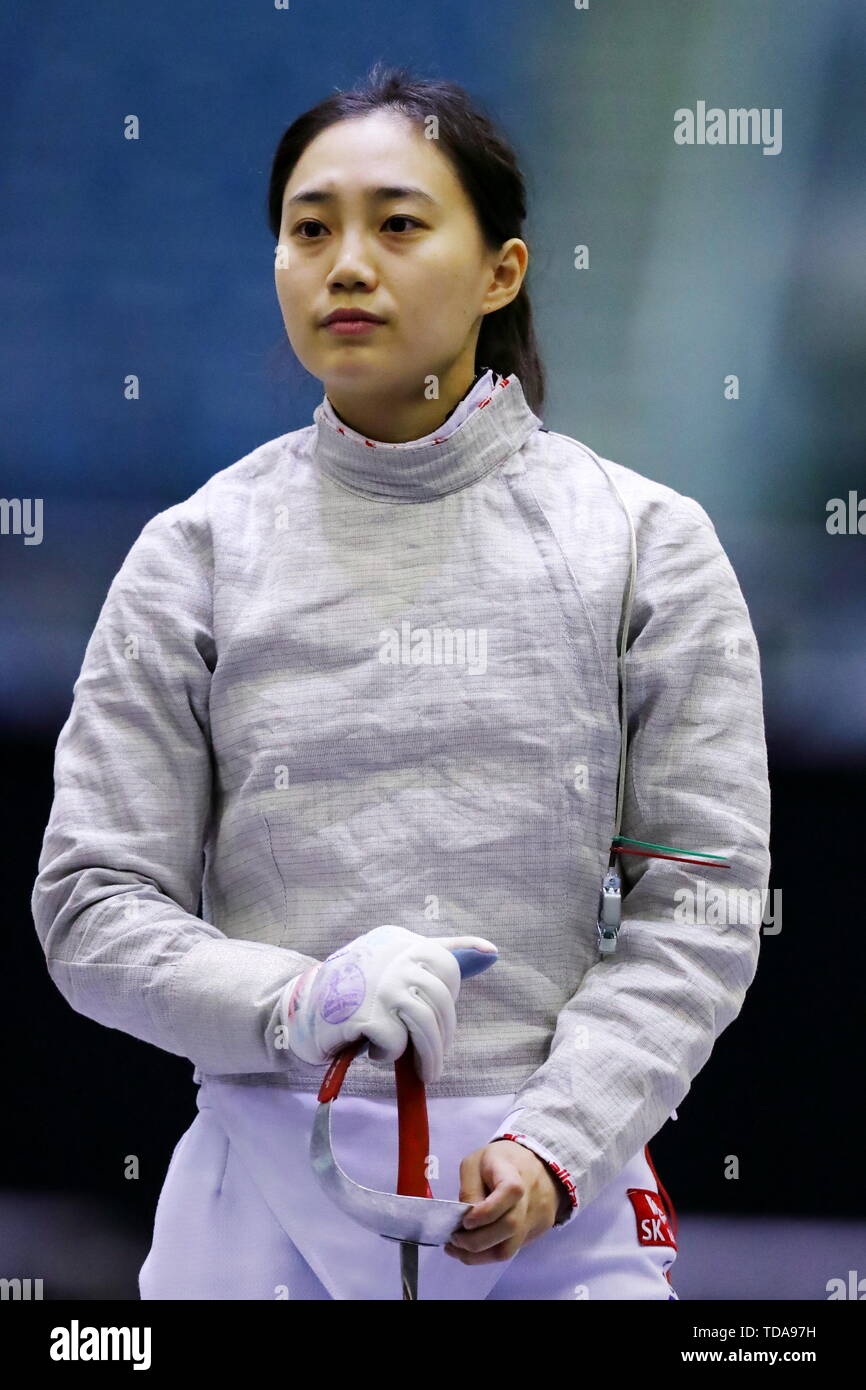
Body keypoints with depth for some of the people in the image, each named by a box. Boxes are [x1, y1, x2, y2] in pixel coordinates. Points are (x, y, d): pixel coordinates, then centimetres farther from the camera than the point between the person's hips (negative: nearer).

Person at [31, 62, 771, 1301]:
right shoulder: (197, 555, 2)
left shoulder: (647, 541, 1)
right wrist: (301, 1004, -17)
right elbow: (93, 902, 1)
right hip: (269, 1188, 1)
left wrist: (551, 1145, -14)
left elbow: (699, 904, -2)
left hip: (557, 1206, 0)